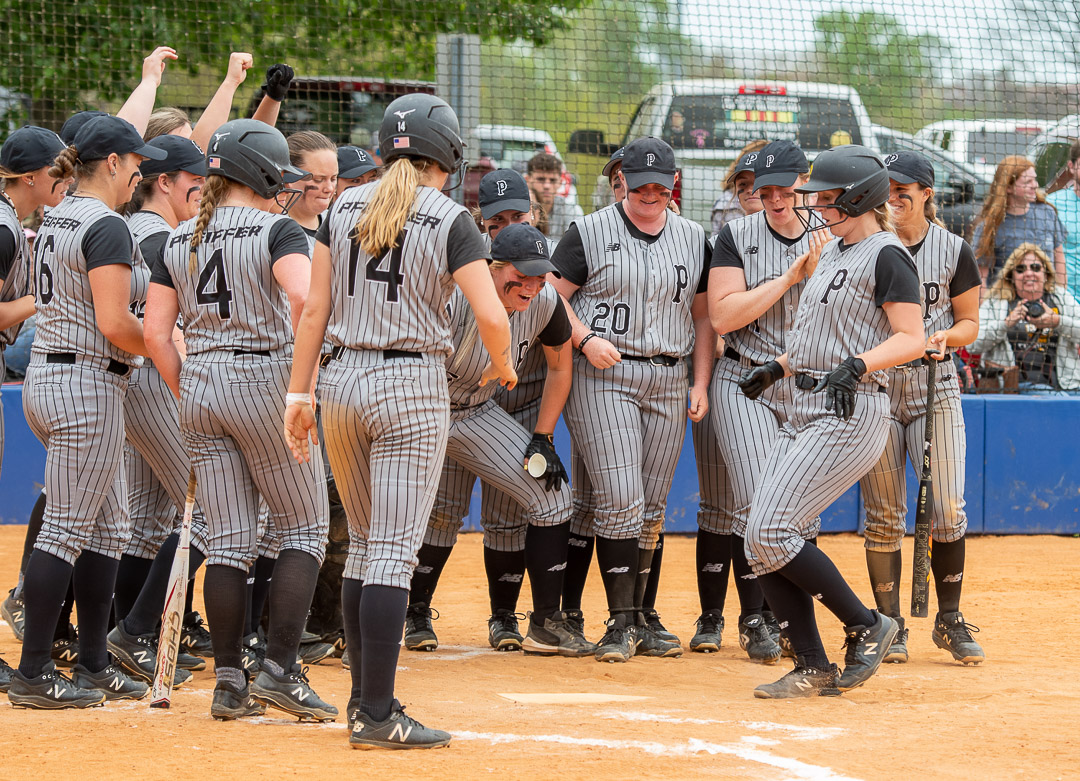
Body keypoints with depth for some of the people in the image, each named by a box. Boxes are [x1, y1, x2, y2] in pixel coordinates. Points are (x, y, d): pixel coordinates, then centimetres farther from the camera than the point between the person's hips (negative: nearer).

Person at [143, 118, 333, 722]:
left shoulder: (180, 241, 9)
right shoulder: (276, 231, -8)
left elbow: (156, 332, 6)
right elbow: (303, 295, -26)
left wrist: (189, 395, 14)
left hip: (199, 387, 6)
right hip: (264, 381, -6)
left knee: (230, 541, 9)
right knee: (305, 529, 5)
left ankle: (230, 682, 7)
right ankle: (281, 671, -5)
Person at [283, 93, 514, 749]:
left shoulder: (345, 208, 7)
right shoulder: (451, 220, -6)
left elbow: (315, 307, 5)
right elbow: (492, 314, -14)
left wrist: (300, 392, 9)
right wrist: (502, 367, 6)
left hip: (342, 379, 5)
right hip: (413, 384, -5)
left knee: (364, 543, 18)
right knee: (394, 552, -7)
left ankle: (364, 696, 22)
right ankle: (377, 715, -10)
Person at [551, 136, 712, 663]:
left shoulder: (693, 239, 12)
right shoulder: (590, 233, 0)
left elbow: (703, 315, 17)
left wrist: (701, 383, 8)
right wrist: (586, 339, -17)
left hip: (668, 381, 5)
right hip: (603, 377, -4)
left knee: (651, 509, 6)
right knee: (620, 501, -13)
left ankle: (637, 621, 14)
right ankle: (621, 623, -8)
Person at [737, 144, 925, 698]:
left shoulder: (886, 256, -8)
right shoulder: (830, 254, 19)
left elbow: (911, 340, -16)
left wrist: (857, 364, -29)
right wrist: (776, 369, 21)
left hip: (851, 414, -9)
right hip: (803, 413, 9)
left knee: (771, 532, -17)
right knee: (760, 543, 0)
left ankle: (865, 626, -4)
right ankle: (814, 669, 5)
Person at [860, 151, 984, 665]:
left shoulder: (953, 251, 3)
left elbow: (970, 322, 9)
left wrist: (946, 336, -11)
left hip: (935, 386, 0)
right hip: (875, 386, 0)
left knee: (947, 509, -7)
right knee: (883, 514, 1)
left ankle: (949, 620, 6)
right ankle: (889, 624, 10)